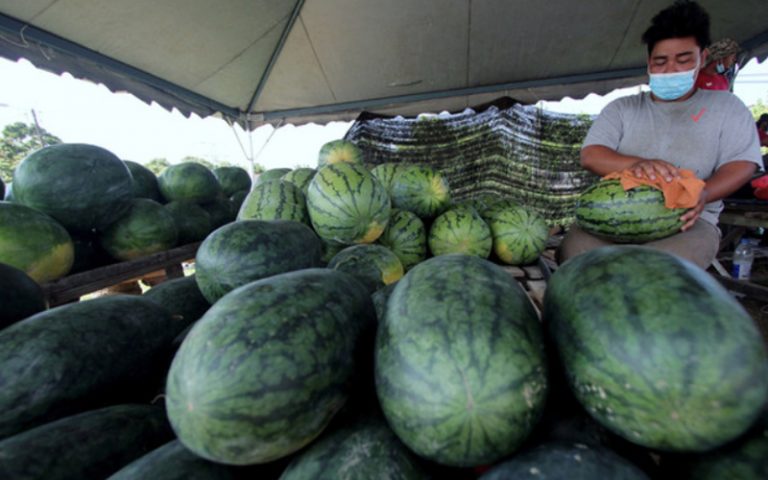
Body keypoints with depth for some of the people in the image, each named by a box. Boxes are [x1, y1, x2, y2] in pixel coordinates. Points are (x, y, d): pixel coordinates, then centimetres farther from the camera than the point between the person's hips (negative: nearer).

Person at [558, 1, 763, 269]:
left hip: (687, 221, 0)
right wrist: (635, 163, -22)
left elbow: (742, 163, 6)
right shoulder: (621, 108, 14)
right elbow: (589, 156, -1)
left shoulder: (725, 106, 16)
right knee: (574, 249, -31)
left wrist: (703, 193, -17)